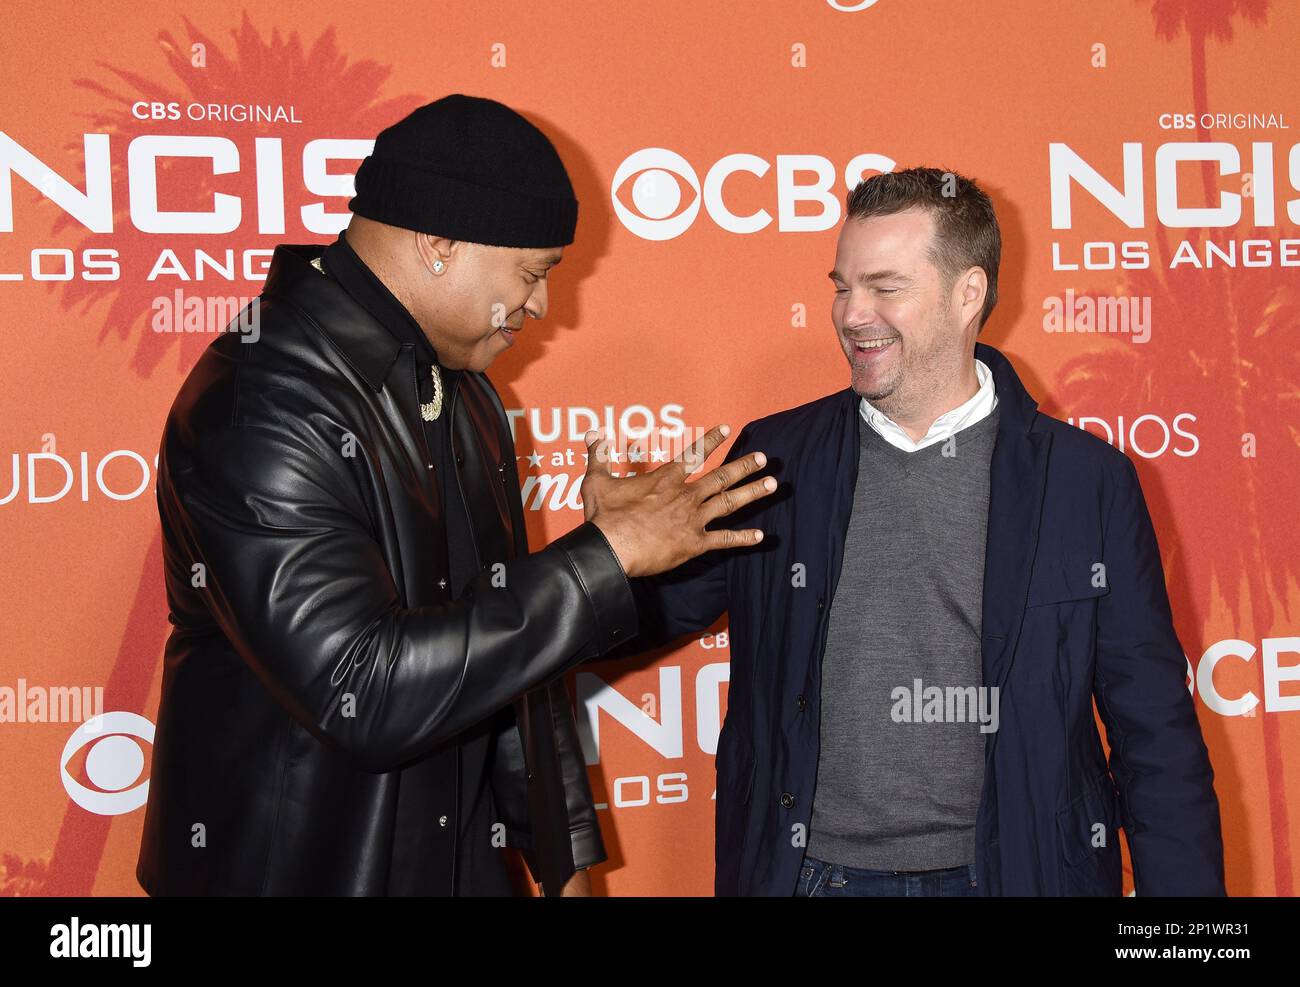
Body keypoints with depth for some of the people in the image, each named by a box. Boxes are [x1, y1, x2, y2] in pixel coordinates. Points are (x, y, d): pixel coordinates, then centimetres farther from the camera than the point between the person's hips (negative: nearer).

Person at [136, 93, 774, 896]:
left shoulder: (464, 395, 6)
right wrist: (607, 553, -25)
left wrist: (564, 857, 13)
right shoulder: (256, 409, -22)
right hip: (293, 867, -7)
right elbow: (362, 693, -28)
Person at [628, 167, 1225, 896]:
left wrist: (1188, 905, -4)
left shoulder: (1087, 480, -3)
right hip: (807, 871, 2)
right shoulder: (775, 459, 2)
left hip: (1006, 872, -1)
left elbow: (1156, 743, -1)